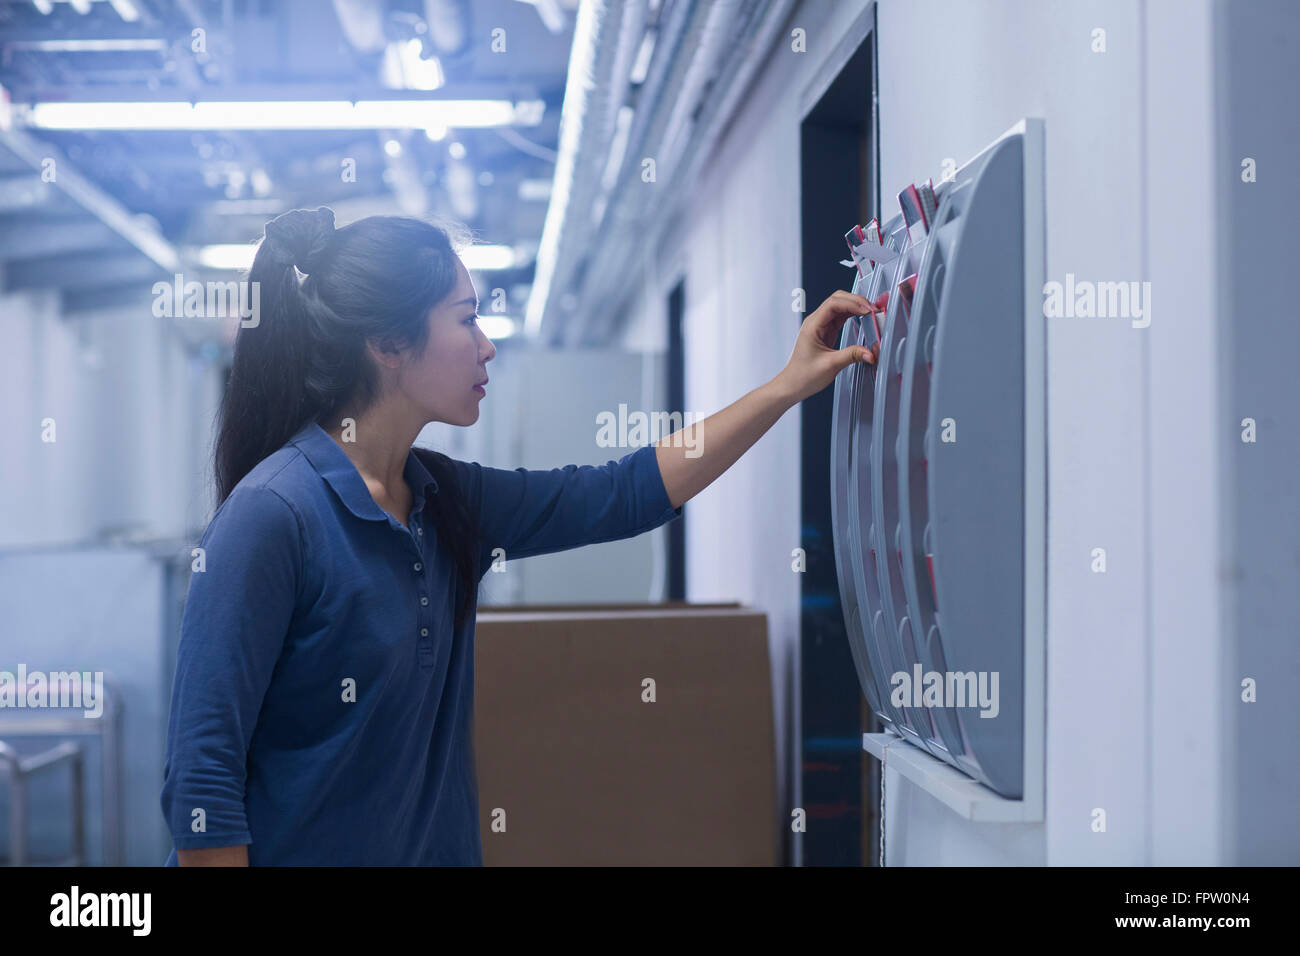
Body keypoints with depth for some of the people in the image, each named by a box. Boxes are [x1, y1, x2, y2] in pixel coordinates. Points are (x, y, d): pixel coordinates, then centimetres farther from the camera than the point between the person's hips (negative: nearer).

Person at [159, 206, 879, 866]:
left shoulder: (445, 500, 4)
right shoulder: (274, 512, -19)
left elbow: (630, 492, 14)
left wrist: (791, 384, 15)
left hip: (434, 847, 8)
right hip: (296, 850, -8)